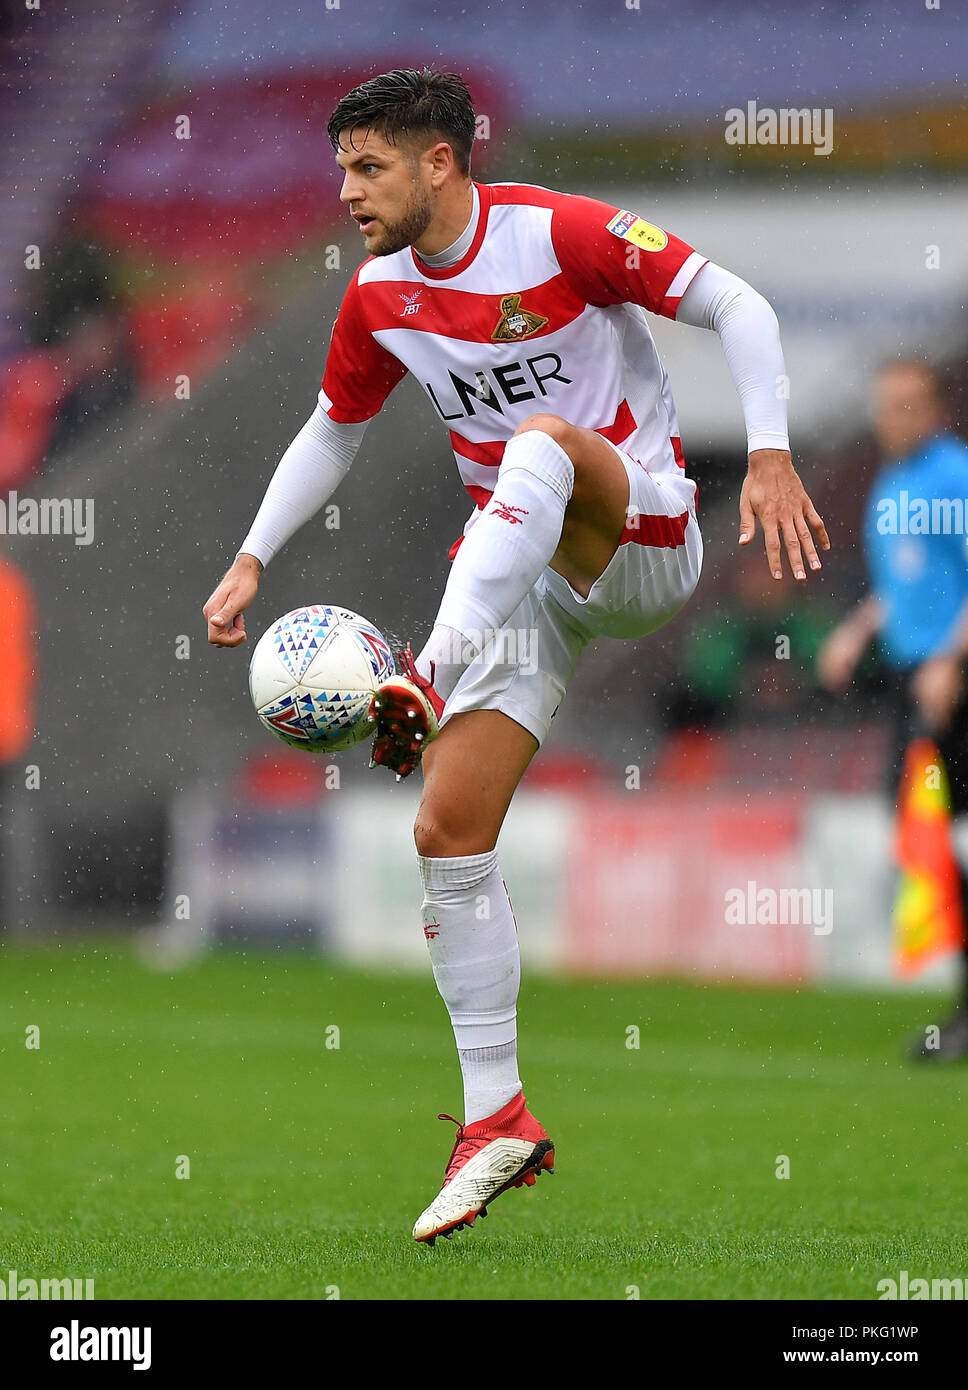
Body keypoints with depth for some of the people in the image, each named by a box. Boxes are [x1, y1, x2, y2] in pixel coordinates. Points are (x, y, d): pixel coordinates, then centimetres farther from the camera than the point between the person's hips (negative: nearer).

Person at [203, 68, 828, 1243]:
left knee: (546, 437, -38)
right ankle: (496, 1119, 2)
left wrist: (770, 457, -22)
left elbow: (734, 305, -12)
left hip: (641, 538, -5)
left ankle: (430, 682, -47)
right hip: (517, 573, 6)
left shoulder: (556, 233, -13)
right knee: (448, 833, -6)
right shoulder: (379, 299, 6)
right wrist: (251, 562, 15)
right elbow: (333, 430, 23)